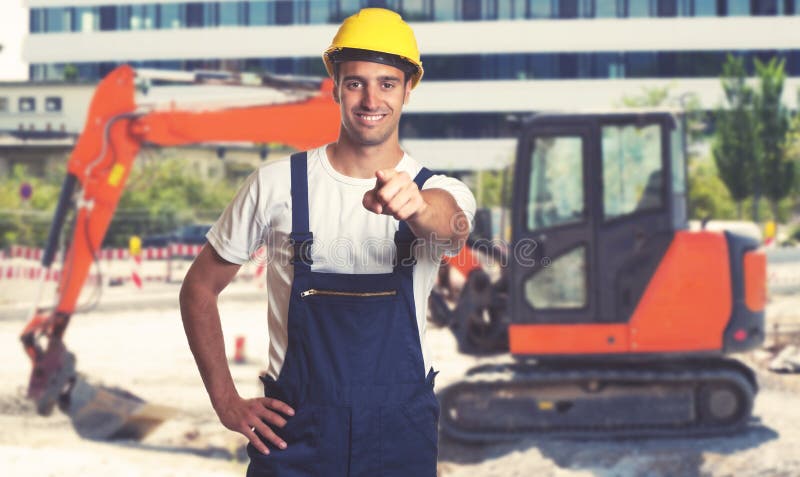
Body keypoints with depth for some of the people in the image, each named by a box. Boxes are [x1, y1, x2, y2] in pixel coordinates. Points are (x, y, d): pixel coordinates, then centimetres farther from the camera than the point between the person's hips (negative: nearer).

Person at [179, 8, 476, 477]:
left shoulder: (440, 191, -2)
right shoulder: (277, 184, -3)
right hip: (294, 429, -1)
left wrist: (415, 207, -51)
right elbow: (199, 287, 5)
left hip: (402, 434, 1)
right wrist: (226, 400, -2)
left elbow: (447, 222, -28)